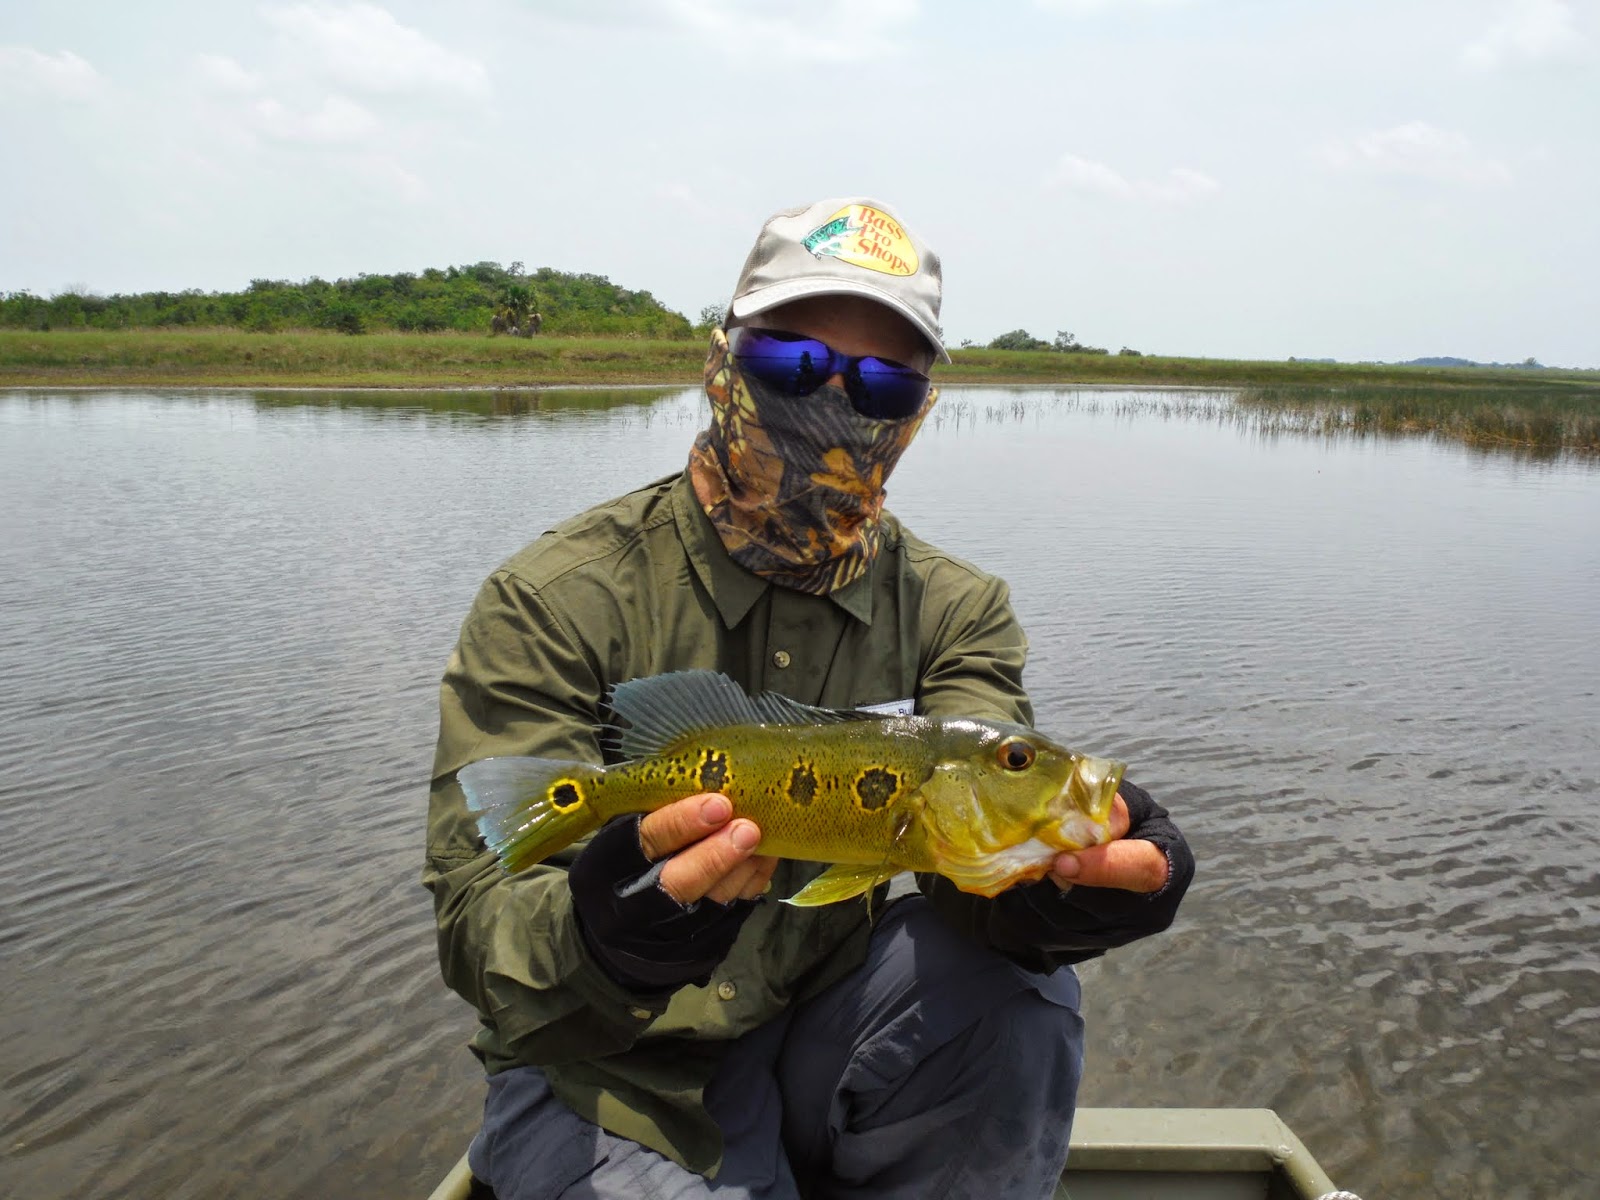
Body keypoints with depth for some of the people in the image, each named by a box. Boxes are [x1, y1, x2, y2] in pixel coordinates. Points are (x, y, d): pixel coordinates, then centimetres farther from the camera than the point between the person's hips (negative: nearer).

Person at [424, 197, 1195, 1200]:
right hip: (618, 1076, -3)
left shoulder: (951, 611, -2)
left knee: (1008, 986, -23)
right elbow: (480, 916, -20)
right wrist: (605, 935, -43)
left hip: (824, 1024, 3)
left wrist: (1054, 876, -41)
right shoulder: (556, 602, -15)